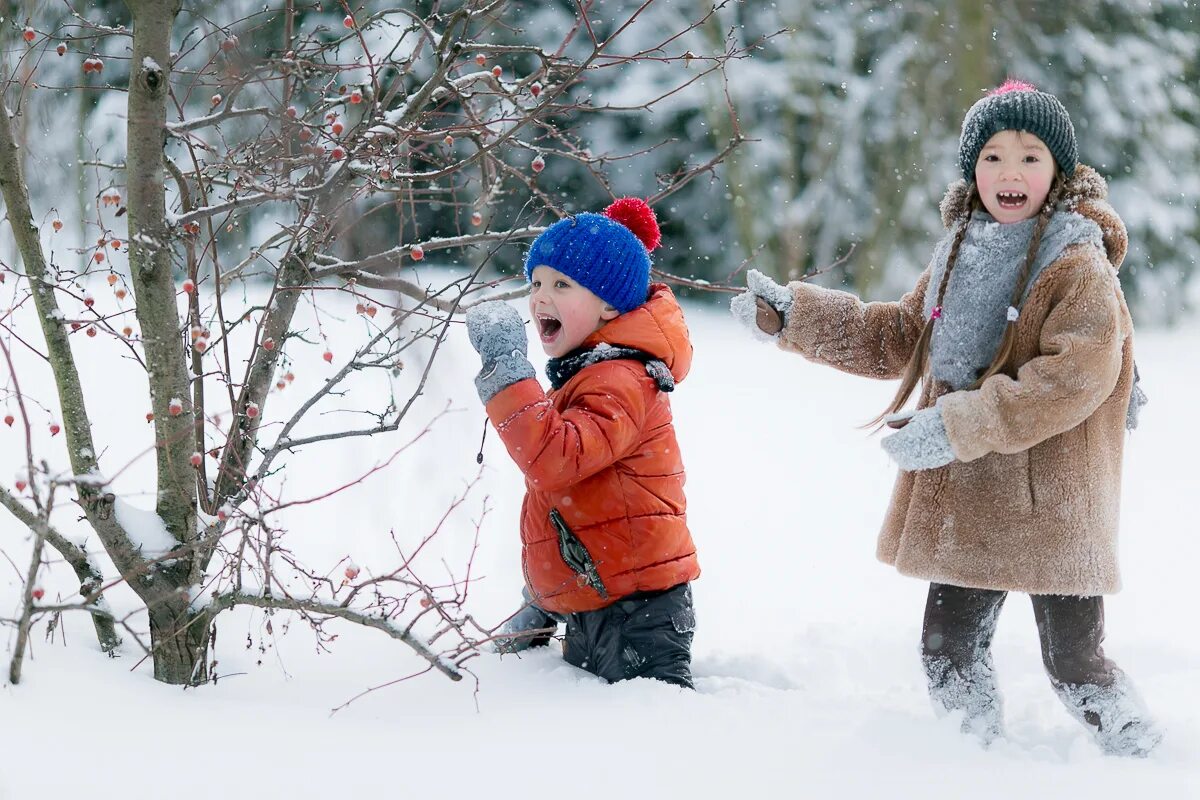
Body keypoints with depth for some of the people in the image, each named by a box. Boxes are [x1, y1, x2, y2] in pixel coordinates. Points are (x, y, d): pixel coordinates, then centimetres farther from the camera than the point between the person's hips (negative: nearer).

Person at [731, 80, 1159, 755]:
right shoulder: (961, 256, 12)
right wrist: (792, 315, 18)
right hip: (962, 504, 7)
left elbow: (1075, 377, -24)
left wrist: (960, 425, -27)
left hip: (1051, 508, -7)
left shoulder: (1081, 269, -12)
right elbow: (897, 339, 24)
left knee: (1076, 665, -4)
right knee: (949, 656, 13)